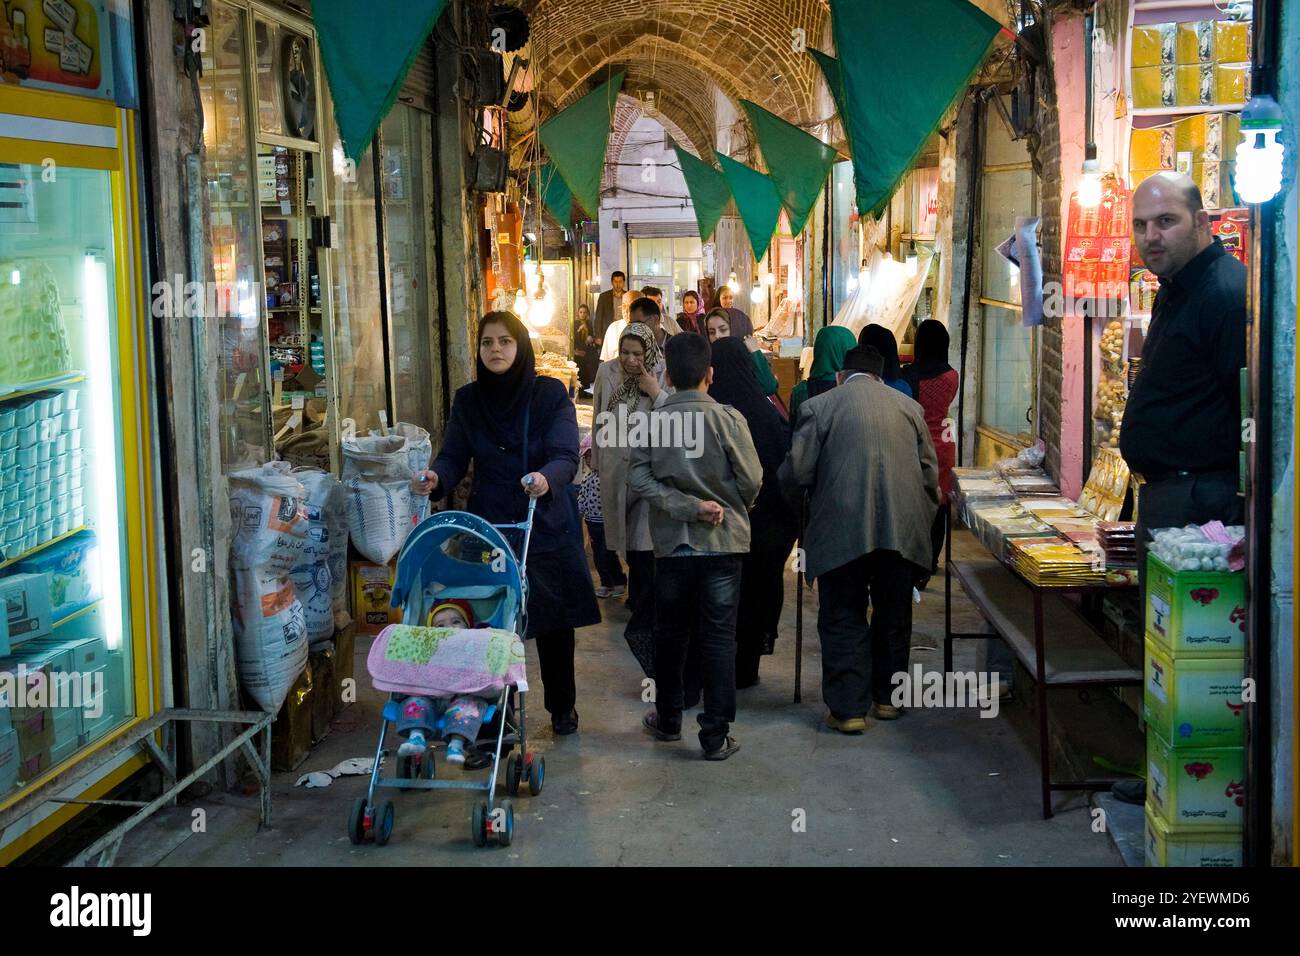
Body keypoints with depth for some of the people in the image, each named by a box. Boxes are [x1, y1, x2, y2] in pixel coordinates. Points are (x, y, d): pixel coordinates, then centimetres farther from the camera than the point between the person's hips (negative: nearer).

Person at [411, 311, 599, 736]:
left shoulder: (550, 394, -7)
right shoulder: (467, 399, 2)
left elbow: (566, 456, -16)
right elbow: (454, 456, 0)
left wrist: (547, 479, -37)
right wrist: (436, 477, -22)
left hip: (547, 525, -1)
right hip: (490, 525, 1)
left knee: (553, 621, 11)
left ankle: (562, 706, 31)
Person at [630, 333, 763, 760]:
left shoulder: (651, 421, -3)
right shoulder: (727, 419, -10)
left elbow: (641, 479, -12)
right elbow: (752, 480, -8)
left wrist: (687, 506, -13)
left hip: (671, 543, 2)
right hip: (722, 543, -2)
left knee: (670, 633, 17)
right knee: (718, 637, 3)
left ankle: (668, 719, 30)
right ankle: (716, 736, 4)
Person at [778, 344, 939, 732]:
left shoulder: (819, 406, -1)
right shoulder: (908, 406, 10)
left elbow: (796, 470, -5)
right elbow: (930, 471, 11)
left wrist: (789, 492, 16)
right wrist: (923, 514, 26)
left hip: (843, 529, -3)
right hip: (901, 529, 3)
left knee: (844, 621, 5)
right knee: (893, 618, 16)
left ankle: (848, 708, 5)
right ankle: (887, 699, 27)